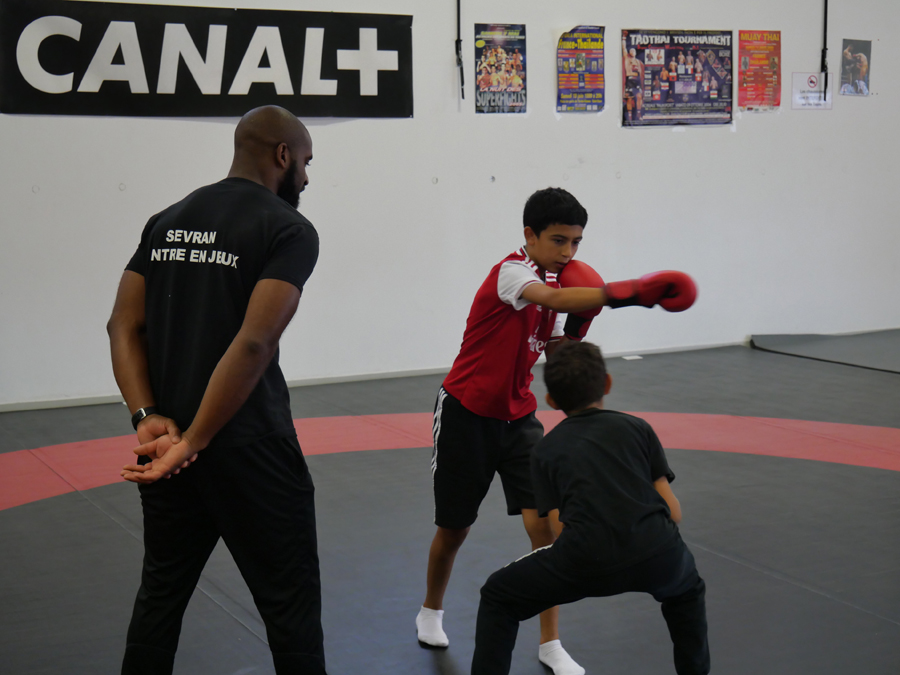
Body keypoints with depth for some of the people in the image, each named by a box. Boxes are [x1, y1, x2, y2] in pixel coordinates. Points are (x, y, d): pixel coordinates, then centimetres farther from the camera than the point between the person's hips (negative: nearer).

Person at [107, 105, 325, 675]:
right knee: (291, 605, 5)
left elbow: (125, 325, 5)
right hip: (247, 449, -7)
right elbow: (253, 344, -20)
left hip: (165, 441, 7)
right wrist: (195, 442, -17)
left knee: (161, 594, 20)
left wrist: (148, 415, -5)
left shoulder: (169, 220, 12)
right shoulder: (289, 229, -9)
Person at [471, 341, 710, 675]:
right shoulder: (637, 427, 22)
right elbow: (674, 513, 16)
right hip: (657, 556, 2)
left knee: (497, 599, 22)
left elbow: (560, 528, 11)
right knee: (687, 591, 38)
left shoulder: (546, 449, 20)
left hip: (585, 561, -2)